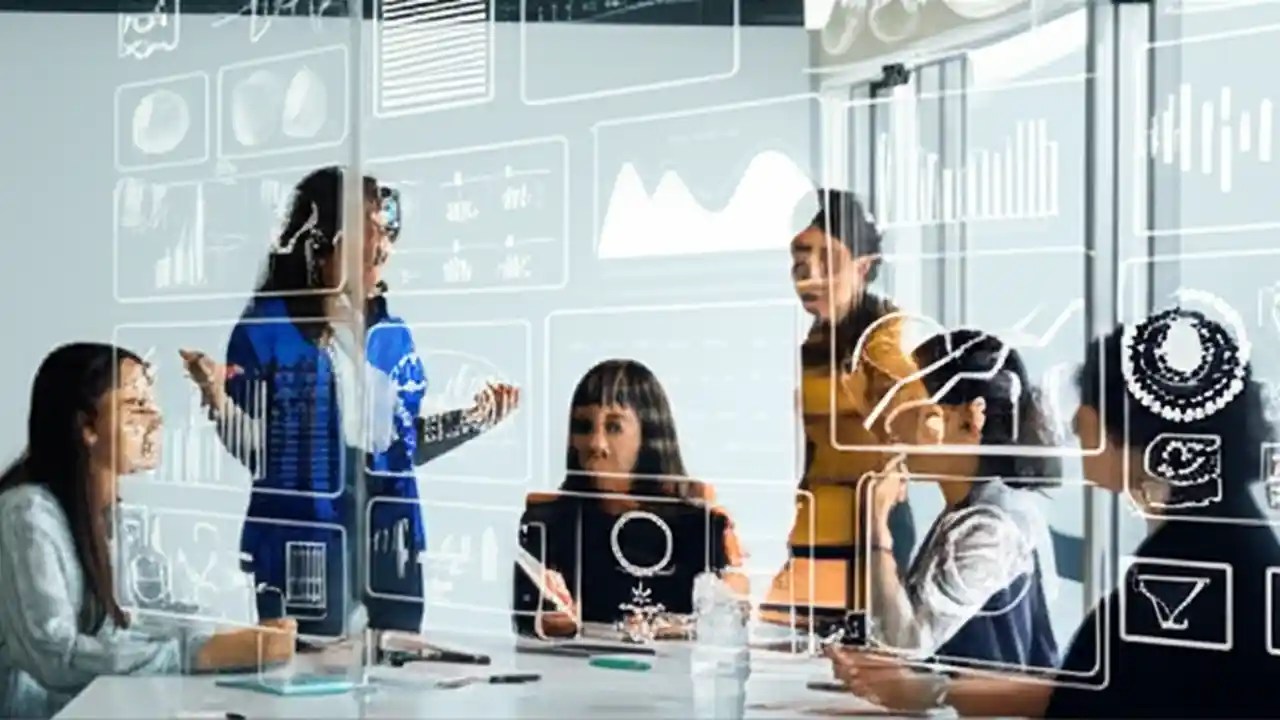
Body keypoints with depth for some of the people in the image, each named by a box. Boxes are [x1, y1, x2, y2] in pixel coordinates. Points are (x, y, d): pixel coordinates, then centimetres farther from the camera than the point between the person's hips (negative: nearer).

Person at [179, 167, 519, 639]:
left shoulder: (392, 334, 9)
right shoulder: (268, 323, -5)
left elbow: (403, 444, 13)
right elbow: (254, 447, -7)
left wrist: (473, 420, 5)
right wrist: (218, 400, -24)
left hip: (387, 547, 5)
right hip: (299, 547, -4)